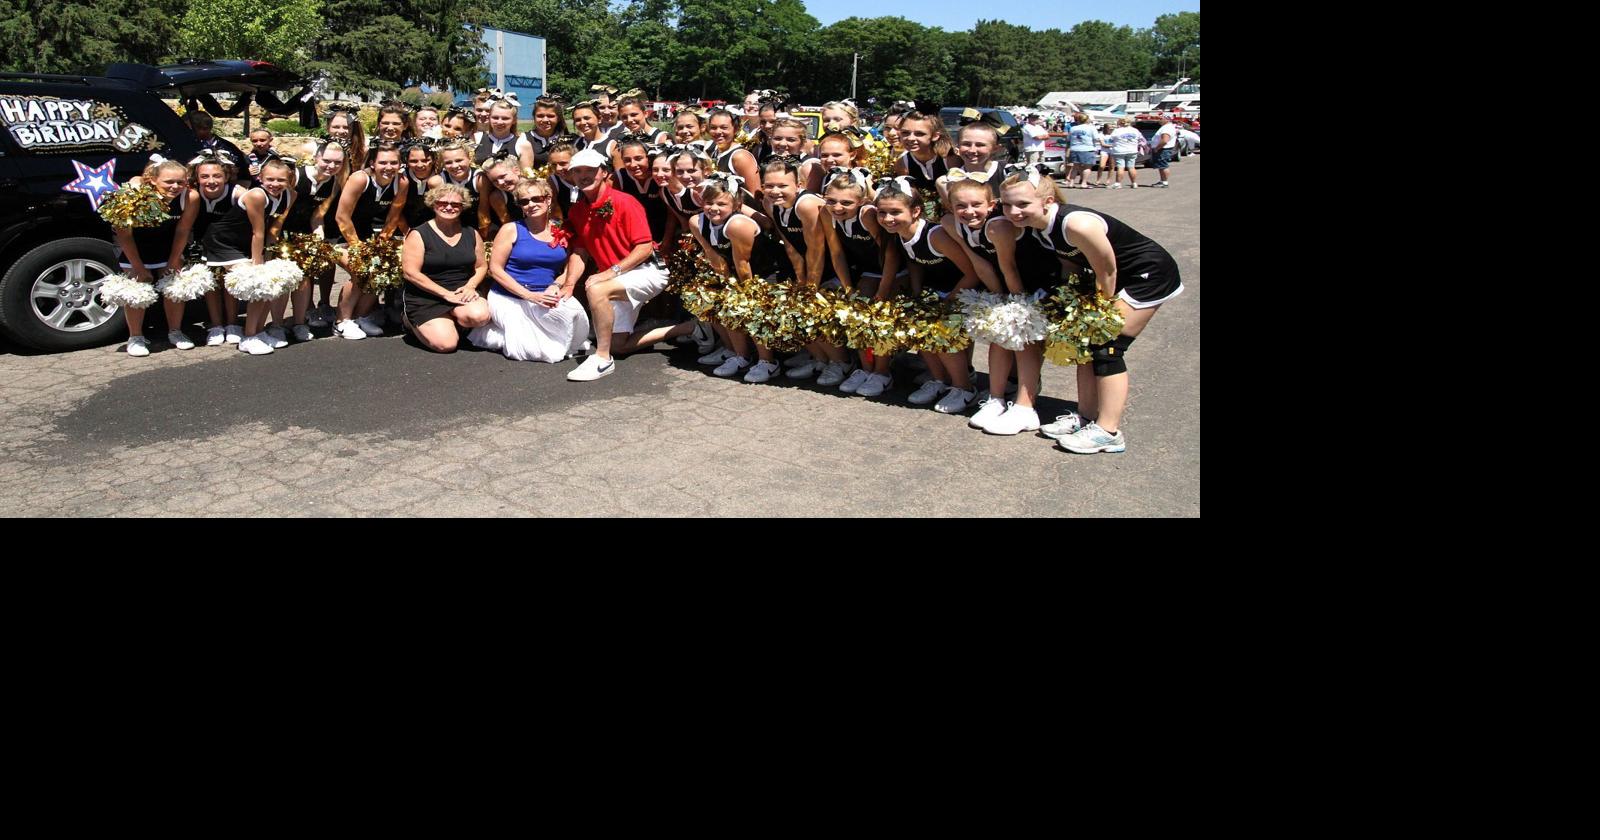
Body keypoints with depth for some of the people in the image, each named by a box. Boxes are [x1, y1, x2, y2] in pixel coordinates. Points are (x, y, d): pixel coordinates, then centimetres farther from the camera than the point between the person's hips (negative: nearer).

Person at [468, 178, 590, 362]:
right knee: (535, 350, -25)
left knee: (572, 311, -31)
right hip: (510, 299, -3)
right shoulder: (511, 230, -4)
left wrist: (556, 285, -18)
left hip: (546, 297, 3)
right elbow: (495, 269, -8)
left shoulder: (561, 232, 5)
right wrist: (530, 295, -18)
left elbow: (572, 266, 6)